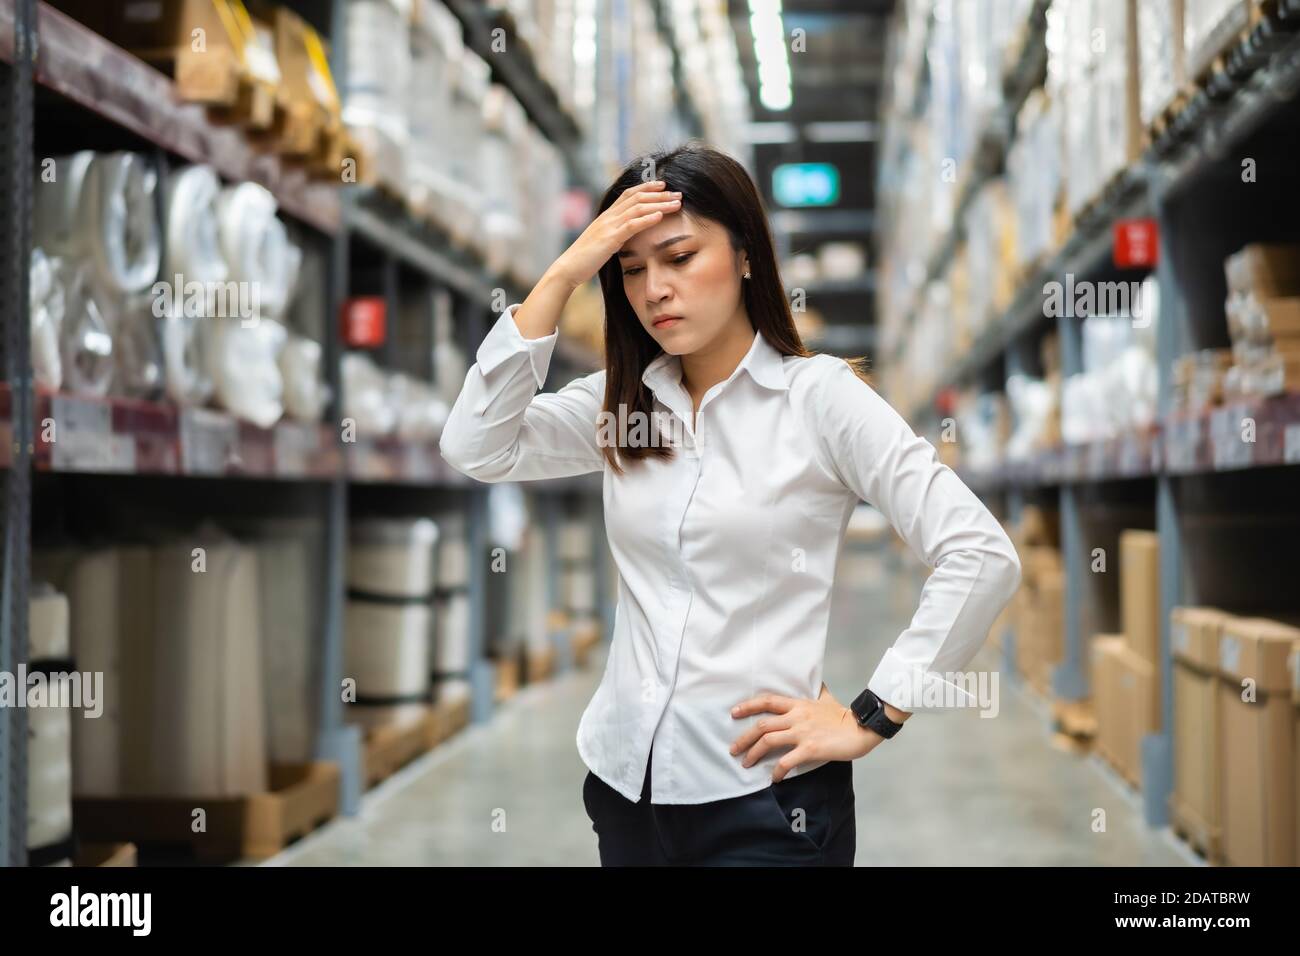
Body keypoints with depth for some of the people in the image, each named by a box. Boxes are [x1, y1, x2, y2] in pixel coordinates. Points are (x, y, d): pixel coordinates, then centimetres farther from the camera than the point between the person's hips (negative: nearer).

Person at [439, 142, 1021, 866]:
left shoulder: (819, 397, -9)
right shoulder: (623, 401, 7)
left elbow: (983, 558, -14)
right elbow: (476, 449, -7)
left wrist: (871, 718, -12)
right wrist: (562, 277, -10)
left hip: (765, 798, -5)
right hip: (624, 782, 5)